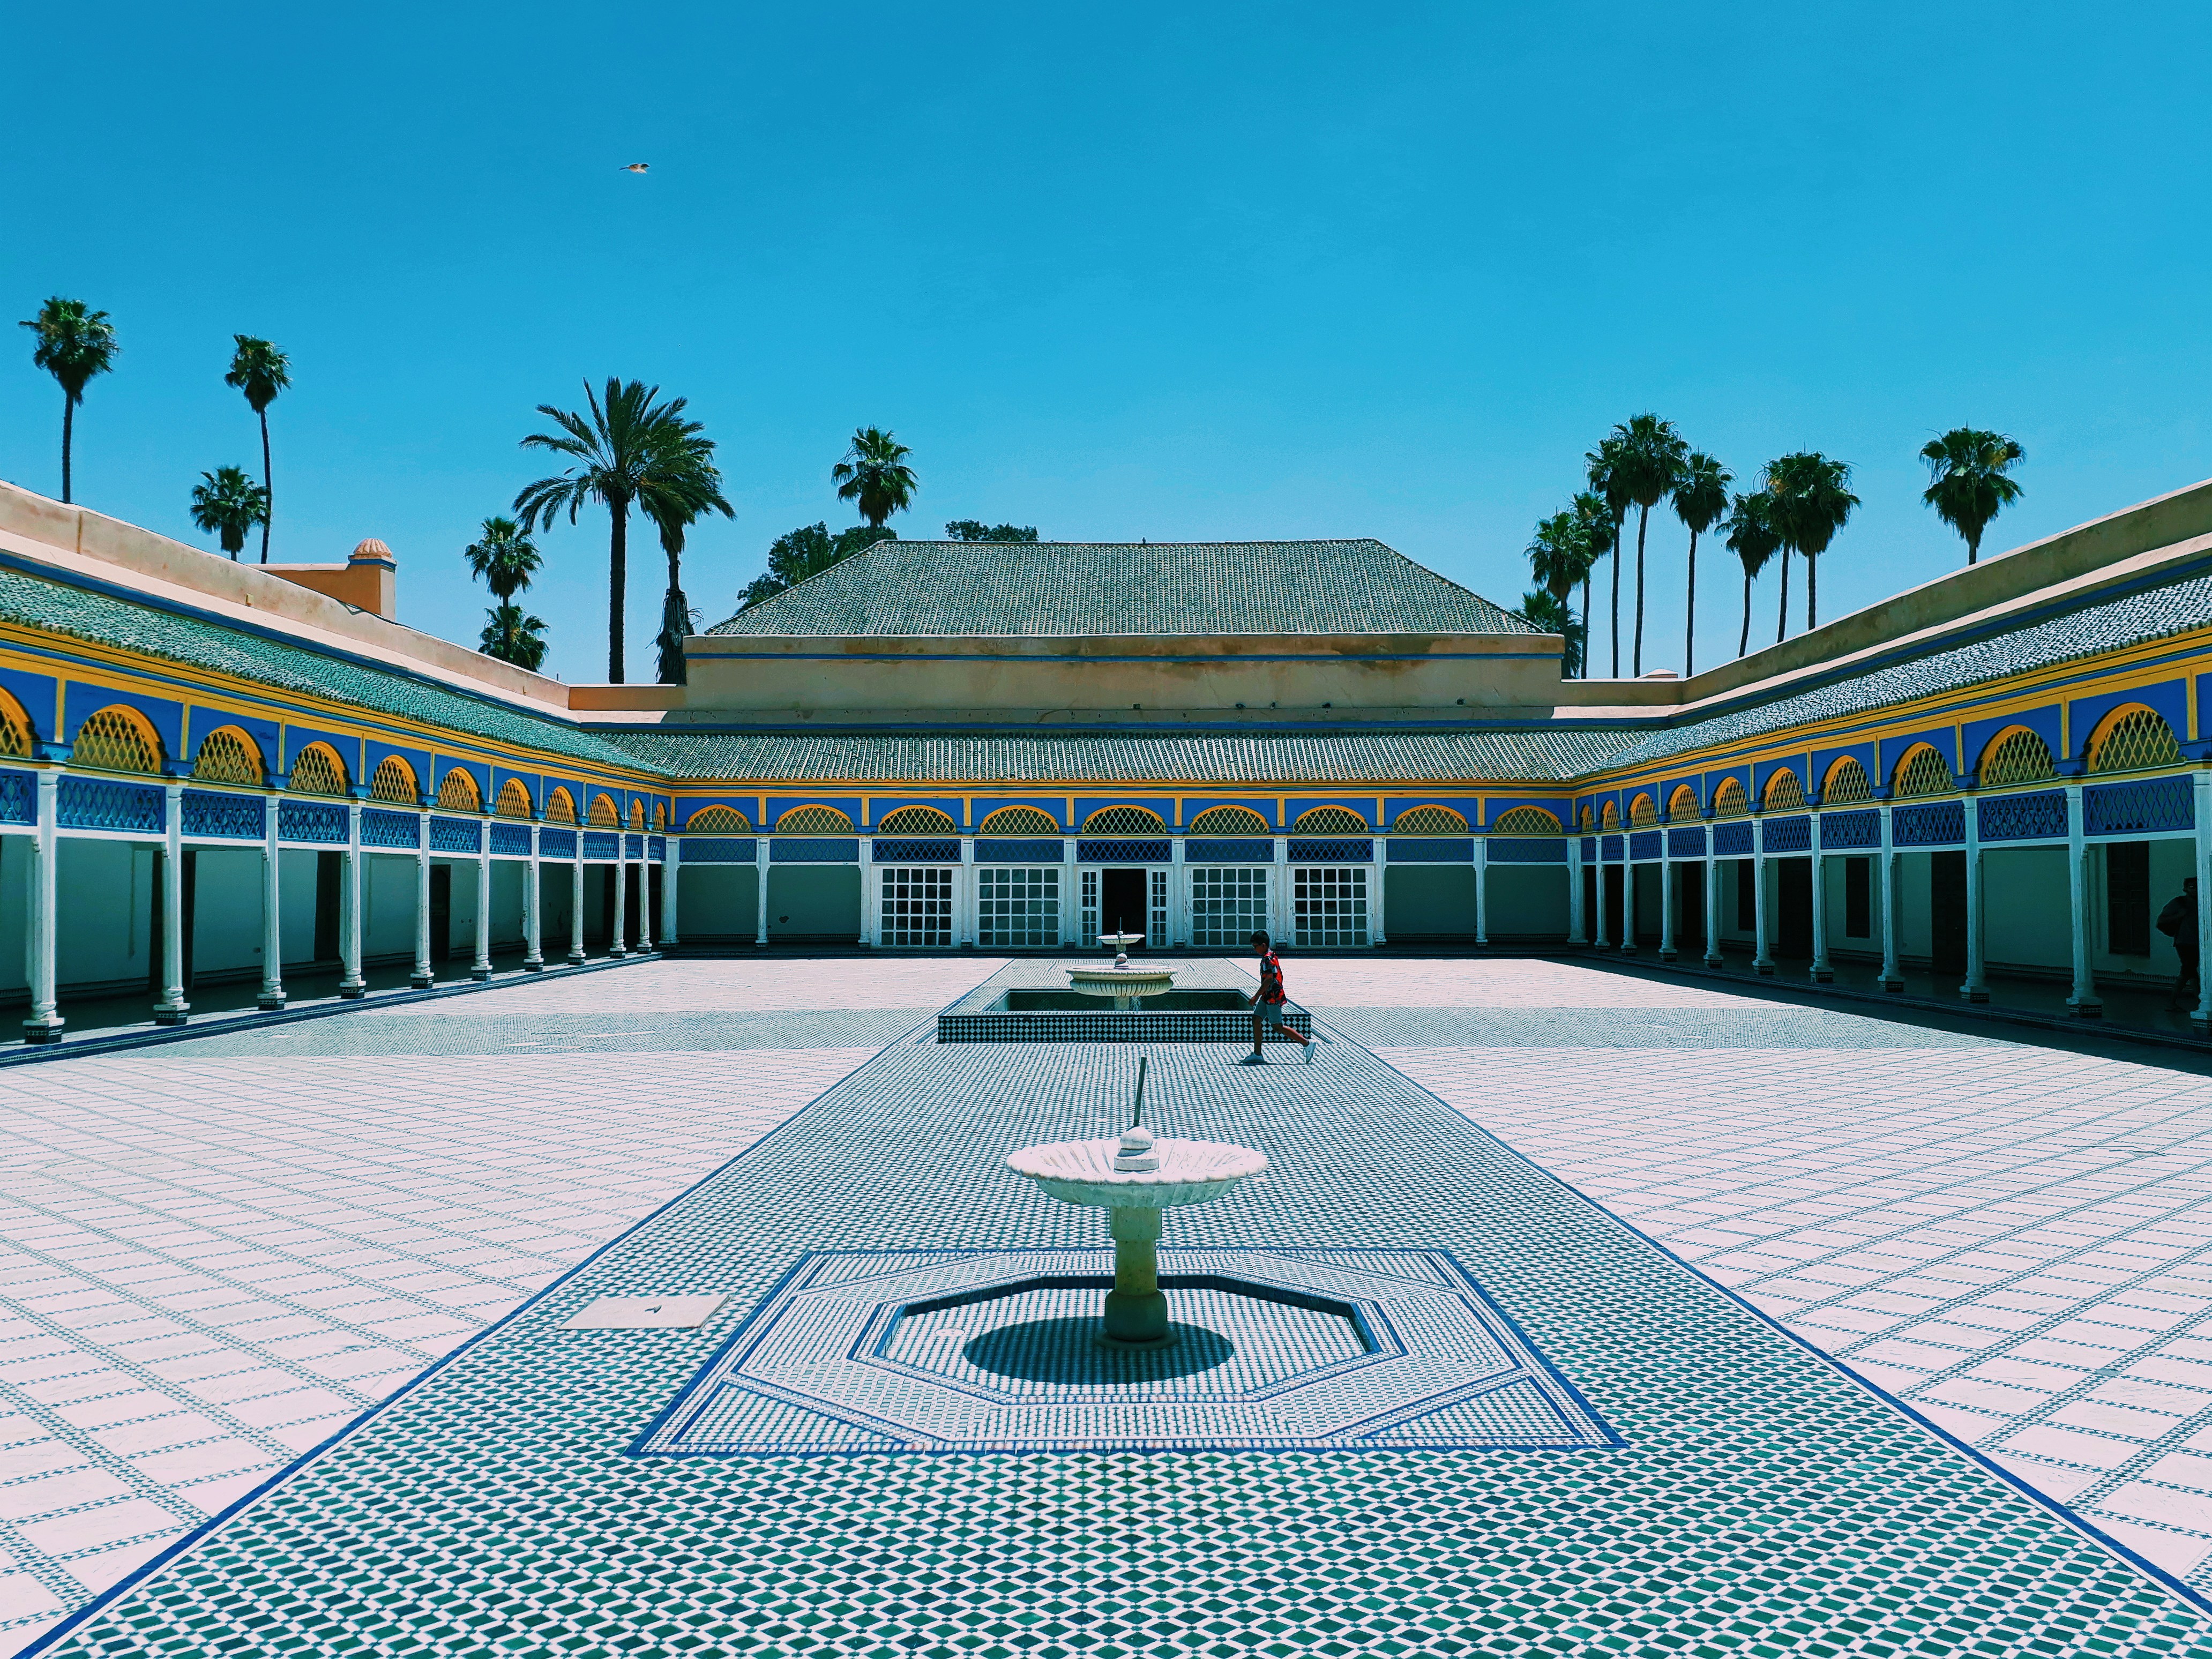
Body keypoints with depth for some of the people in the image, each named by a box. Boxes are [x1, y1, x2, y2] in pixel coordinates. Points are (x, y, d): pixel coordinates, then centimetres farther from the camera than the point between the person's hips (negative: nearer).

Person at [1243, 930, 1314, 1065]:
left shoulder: (1268, 959, -18)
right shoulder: (1271, 956, 13)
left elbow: (1269, 980, -23)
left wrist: (1256, 996, -20)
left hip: (1272, 997, -10)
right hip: (1267, 997, 10)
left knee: (1278, 1026, -4)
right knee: (1256, 1019, 5)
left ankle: (1307, 1043, 4)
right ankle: (1257, 1054, 5)